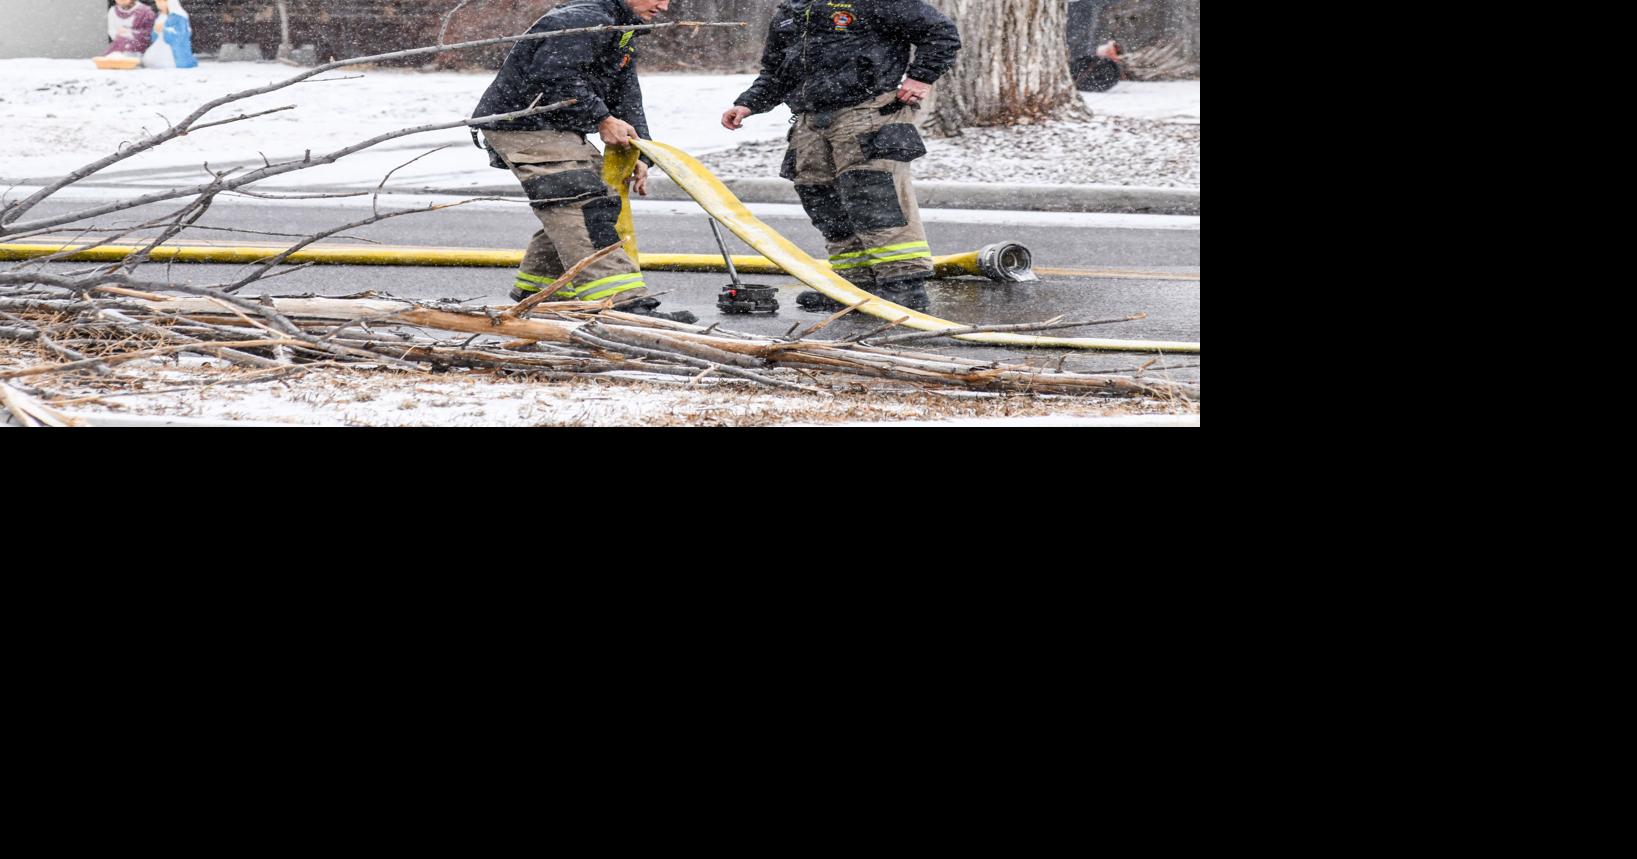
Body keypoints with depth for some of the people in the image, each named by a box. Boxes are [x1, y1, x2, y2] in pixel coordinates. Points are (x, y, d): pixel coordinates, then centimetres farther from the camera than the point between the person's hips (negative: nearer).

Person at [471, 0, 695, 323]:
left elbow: (627, 98, 15)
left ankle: (534, 290, 30)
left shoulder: (623, 33, 16)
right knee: (584, 208, -20)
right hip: (521, 124, -11)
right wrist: (601, 119, -23)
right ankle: (619, 303, -30)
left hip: (556, 128, 11)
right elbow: (553, 78, -29)